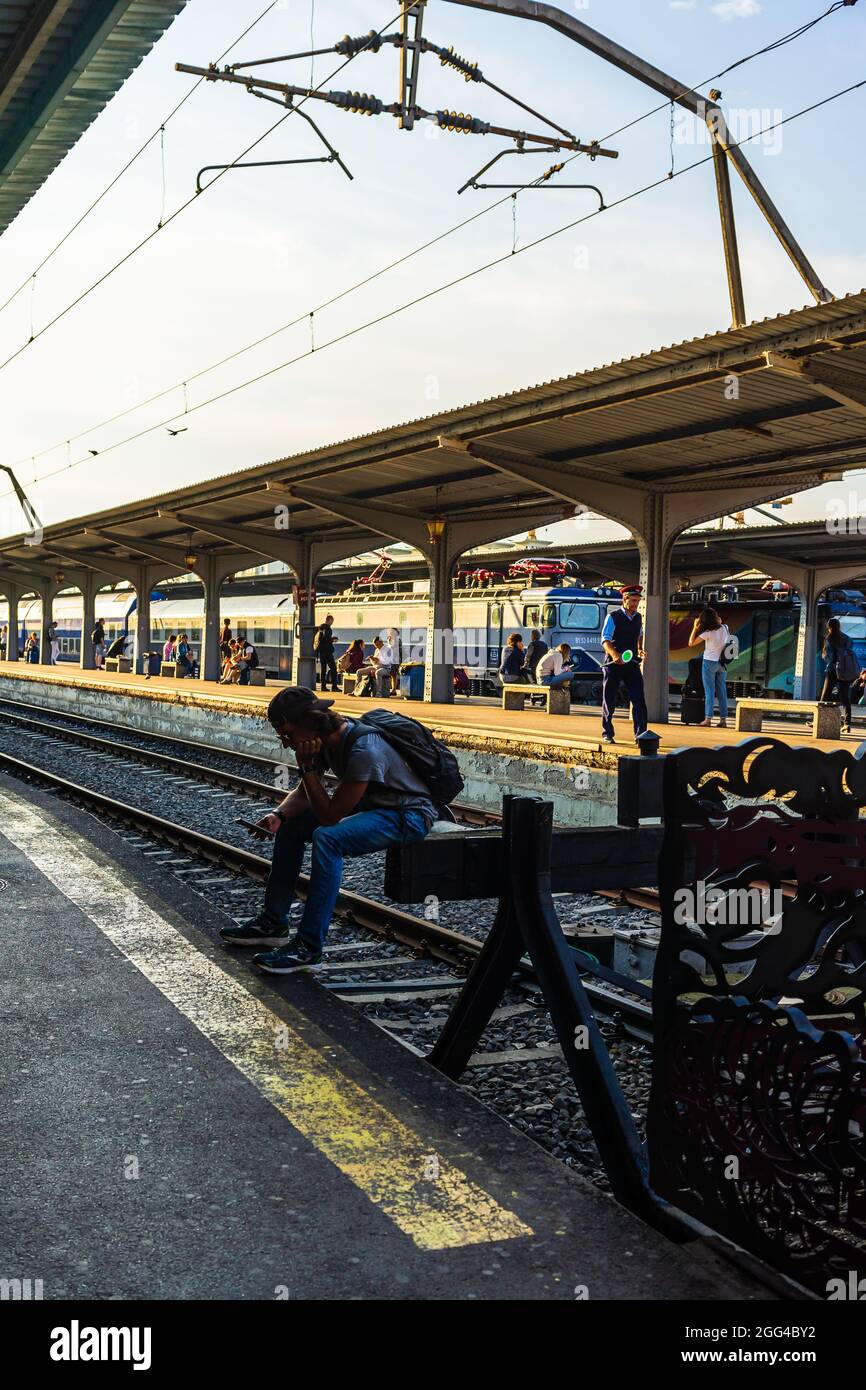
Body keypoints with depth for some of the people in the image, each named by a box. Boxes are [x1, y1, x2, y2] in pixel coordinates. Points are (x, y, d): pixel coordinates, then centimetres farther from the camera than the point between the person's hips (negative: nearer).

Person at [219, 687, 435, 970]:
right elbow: (303, 793, 8)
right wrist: (279, 814, -11)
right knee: (290, 824, 9)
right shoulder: (326, 737, -4)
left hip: (409, 815, -10)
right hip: (370, 804, 10)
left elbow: (330, 815, -27)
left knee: (327, 838, -31)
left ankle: (308, 948, -26)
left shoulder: (363, 751, -31)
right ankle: (273, 923, 17)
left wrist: (307, 766, -26)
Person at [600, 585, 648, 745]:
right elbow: (605, 639, -19)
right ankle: (607, 734, 18)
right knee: (609, 701, 5)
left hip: (632, 664, 4)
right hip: (613, 665, -4)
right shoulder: (613, 617, -8)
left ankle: (640, 734, -4)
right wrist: (614, 655, -35)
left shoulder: (638, 617, 10)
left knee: (639, 699, -6)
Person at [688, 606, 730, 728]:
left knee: (709, 691, -2)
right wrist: (720, 622, 11)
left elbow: (691, 643, -12)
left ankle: (708, 719, -4)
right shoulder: (725, 628, -2)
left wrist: (695, 627, -10)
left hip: (710, 662, -5)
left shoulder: (708, 633, -16)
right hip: (722, 663, 5)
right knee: (722, 691, 8)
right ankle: (723, 719, 8)